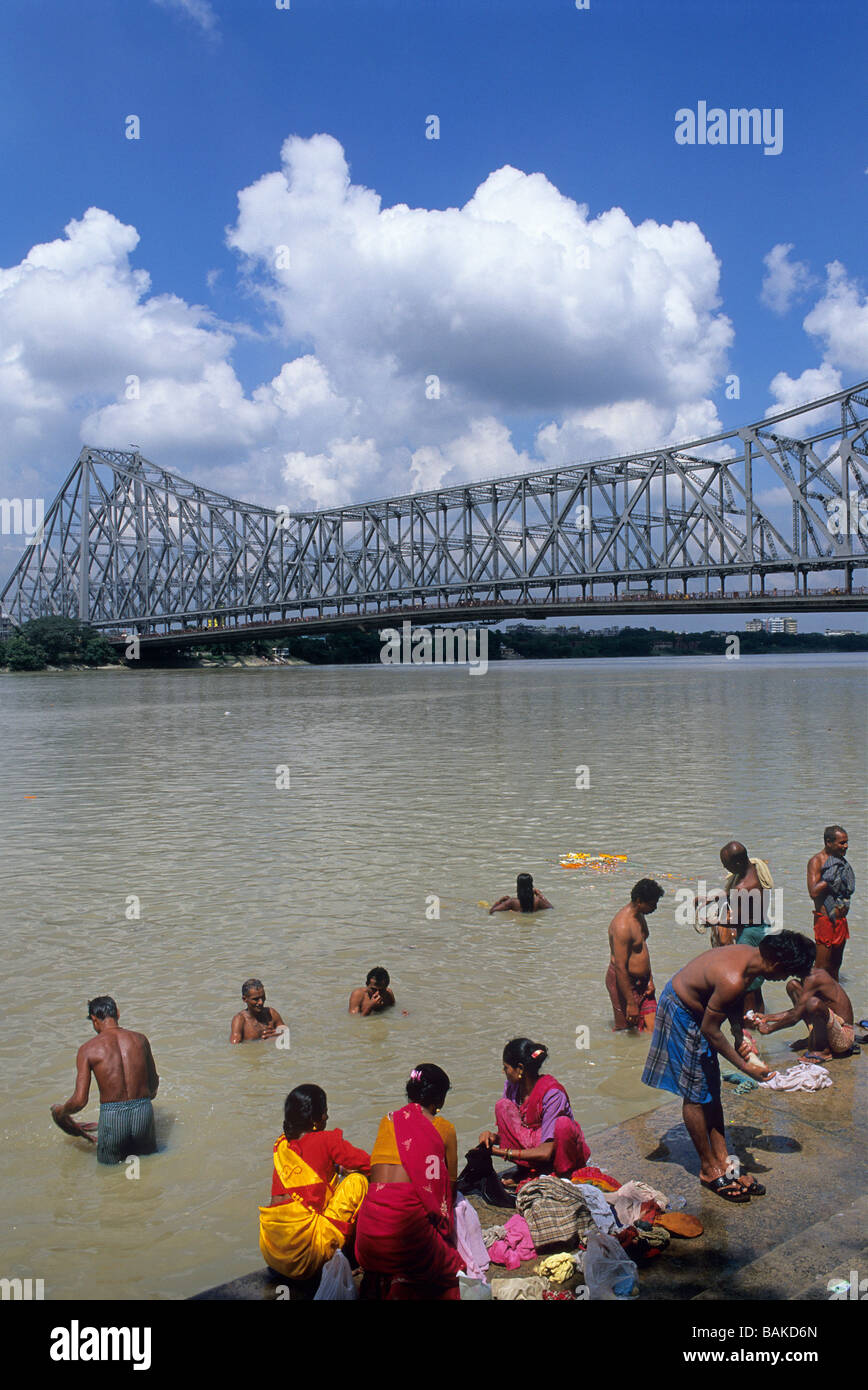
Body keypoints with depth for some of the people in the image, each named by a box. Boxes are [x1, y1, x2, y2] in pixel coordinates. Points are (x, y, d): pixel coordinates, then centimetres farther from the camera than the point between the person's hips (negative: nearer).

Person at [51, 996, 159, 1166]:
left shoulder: (88, 1049, -6)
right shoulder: (140, 1039, 2)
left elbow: (79, 1100, -8)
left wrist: (60, 1112, 13)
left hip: (112, 1117, -3)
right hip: (143, 1113, 3)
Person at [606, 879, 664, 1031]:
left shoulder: (639, 916, 6)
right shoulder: (622, 926, -25)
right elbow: (620, 968, -25)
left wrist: (649, 978, 15)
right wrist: (630, 1003, -23)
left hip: (641, 981, 9)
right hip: (623, 982, -9)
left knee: (651, 1027, 4)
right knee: (624, 1028, 1)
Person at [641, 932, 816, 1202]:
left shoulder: (751, 955, -8)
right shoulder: (733, 980, -34)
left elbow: (735, 999, 10)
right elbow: (710, 1030, -24)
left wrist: (739, 1034, -4)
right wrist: (745, 1067, -16)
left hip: (696, 1006, 10)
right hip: (681, 1014, -9)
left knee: (712, 1090, 13)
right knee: (696, 1094, 1)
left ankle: (722, 1161, 21)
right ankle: (709, 1170, 14)